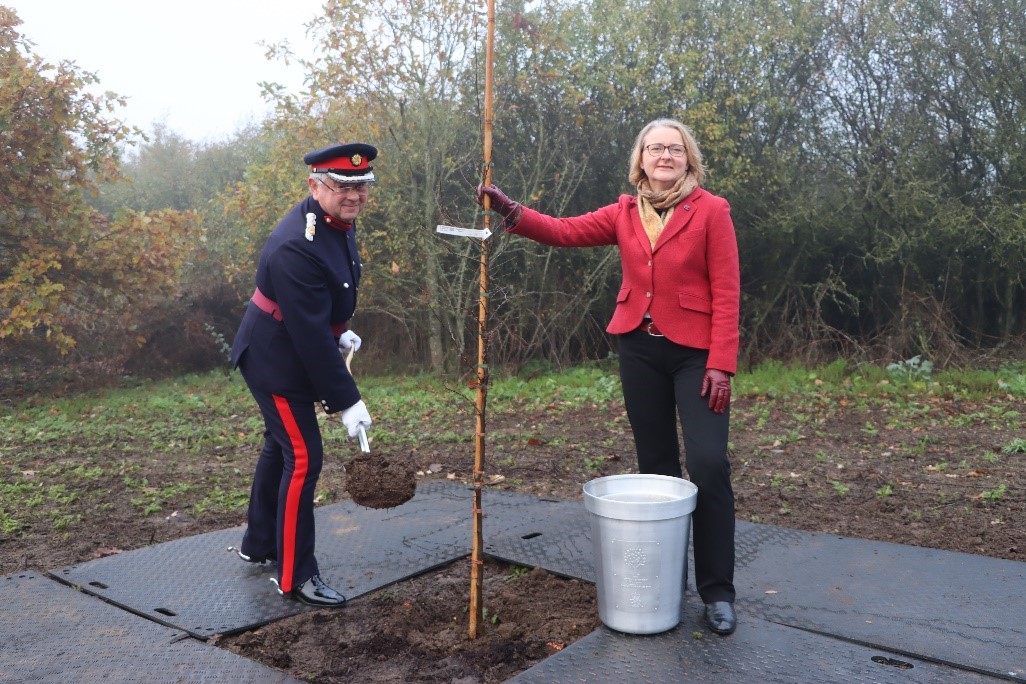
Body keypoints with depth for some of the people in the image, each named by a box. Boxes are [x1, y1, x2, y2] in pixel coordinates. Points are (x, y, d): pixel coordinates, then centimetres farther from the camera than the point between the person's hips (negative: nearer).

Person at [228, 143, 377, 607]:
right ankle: (295, 577, 7)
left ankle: (257, 545, 39)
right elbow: (310, 334, -31)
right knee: (303, 458, -6)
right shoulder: (297, 246, -31)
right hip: (276, 362, -10)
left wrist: (340, 331, 6)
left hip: (293, 355, 10)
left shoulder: (337, 221, -1)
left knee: (280, 447, 20)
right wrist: (346, 400, -27)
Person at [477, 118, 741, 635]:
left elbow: (726, 293, -9)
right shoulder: (625, 213, 8)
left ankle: (717, 591, 3)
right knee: (655, 465, 11)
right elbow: (563, 232, 0)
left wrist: (721, 364, -14)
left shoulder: (711, 210, -5)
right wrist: (510, 211, -15)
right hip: (640, 349, 4)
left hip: (695, 353, -4)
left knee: (708, 463, -10)